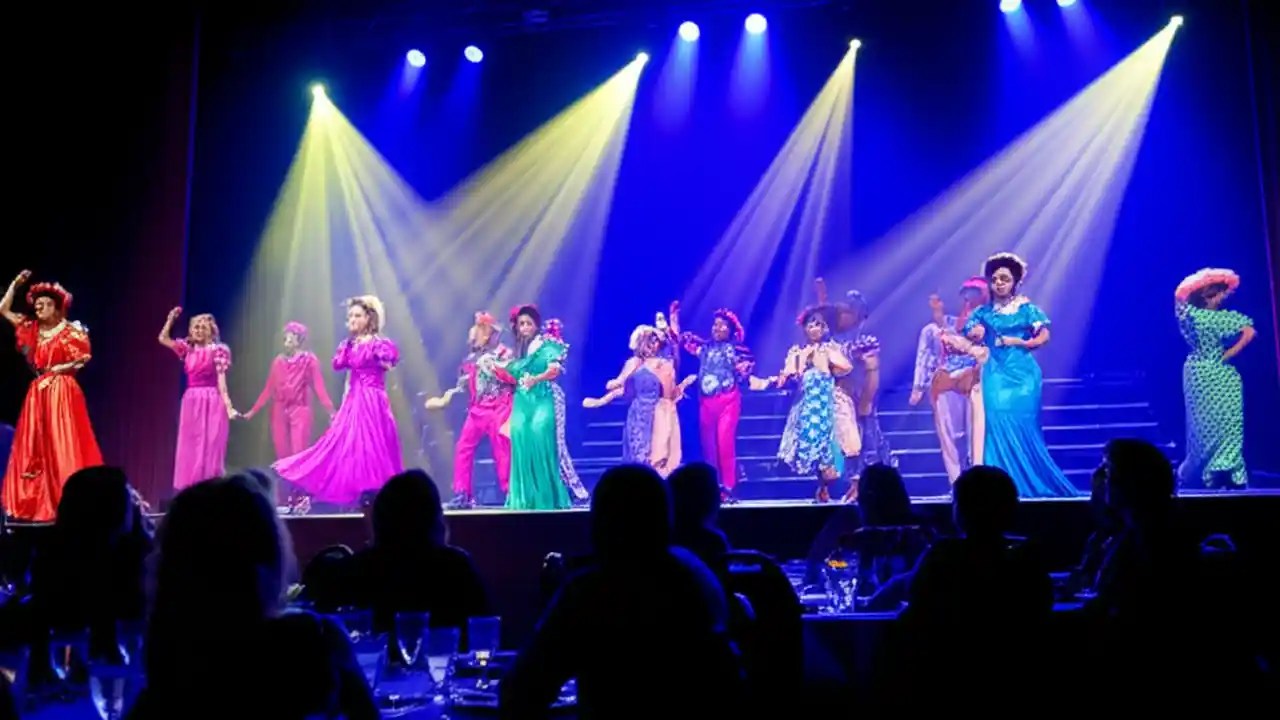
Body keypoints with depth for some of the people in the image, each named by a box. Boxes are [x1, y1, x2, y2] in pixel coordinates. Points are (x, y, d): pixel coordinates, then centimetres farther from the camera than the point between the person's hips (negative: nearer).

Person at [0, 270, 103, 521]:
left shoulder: (70, 331, -3)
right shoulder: (32, 329, 13)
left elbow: (84, 358, -8)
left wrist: (60, 368, -9)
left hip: (62, 392, -6)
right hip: (38, 394, 6)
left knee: (63, 448, -9)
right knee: (34, 450, 5)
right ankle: (36, 503, 9)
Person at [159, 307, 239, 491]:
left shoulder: (218, 351, -3)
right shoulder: (188, 350, 11)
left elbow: (221, 380, -6)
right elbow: (163, 338, 16)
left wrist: (228, 405, -13)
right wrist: (171, 319, 7)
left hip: (211, 403, -5)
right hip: (191, 402, 5)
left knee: (209, 449, -4)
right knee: (189, 450, 5)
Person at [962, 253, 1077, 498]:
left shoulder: (1026, 308, 5)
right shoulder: (983, 312, 11)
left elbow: (1044, 336, -2)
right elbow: (970, 339, 3)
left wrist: (1020, 343, -12)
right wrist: (973, 336, -18)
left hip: (1021, 373, -2)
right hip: (995, 374, 2)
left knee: (1021, 427, -4)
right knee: (997, 425, -7)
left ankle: (1030, 485, 7)